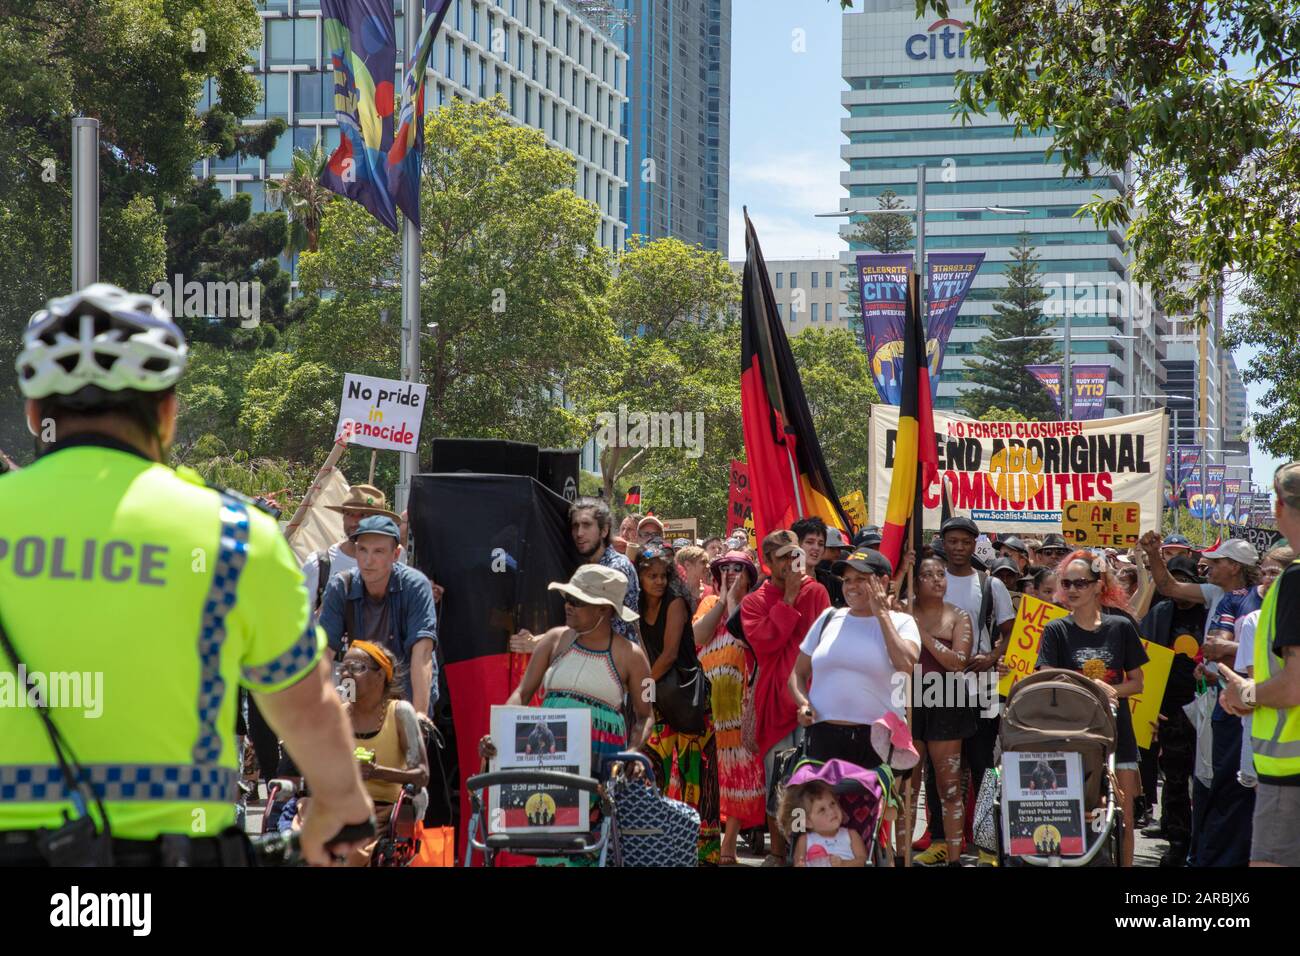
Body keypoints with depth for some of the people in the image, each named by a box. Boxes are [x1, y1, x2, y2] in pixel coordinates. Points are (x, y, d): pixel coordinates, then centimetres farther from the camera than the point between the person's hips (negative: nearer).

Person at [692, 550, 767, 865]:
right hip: (709, 696, 2)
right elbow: (698, 635, -4)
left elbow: (745, 638, -11)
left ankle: (728, 843, 1)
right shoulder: (710, 602, 14)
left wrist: (733, 601, -4)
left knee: (738, 764, -3)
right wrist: (722, 599, -1)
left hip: (740, 698, -2)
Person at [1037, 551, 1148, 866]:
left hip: (1116, 730, 1)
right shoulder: (1057, 631, 2)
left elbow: (1136, 683, 7)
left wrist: (1108, 690, -12)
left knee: (1123, 814, 0)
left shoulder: (1121, 627, 5)